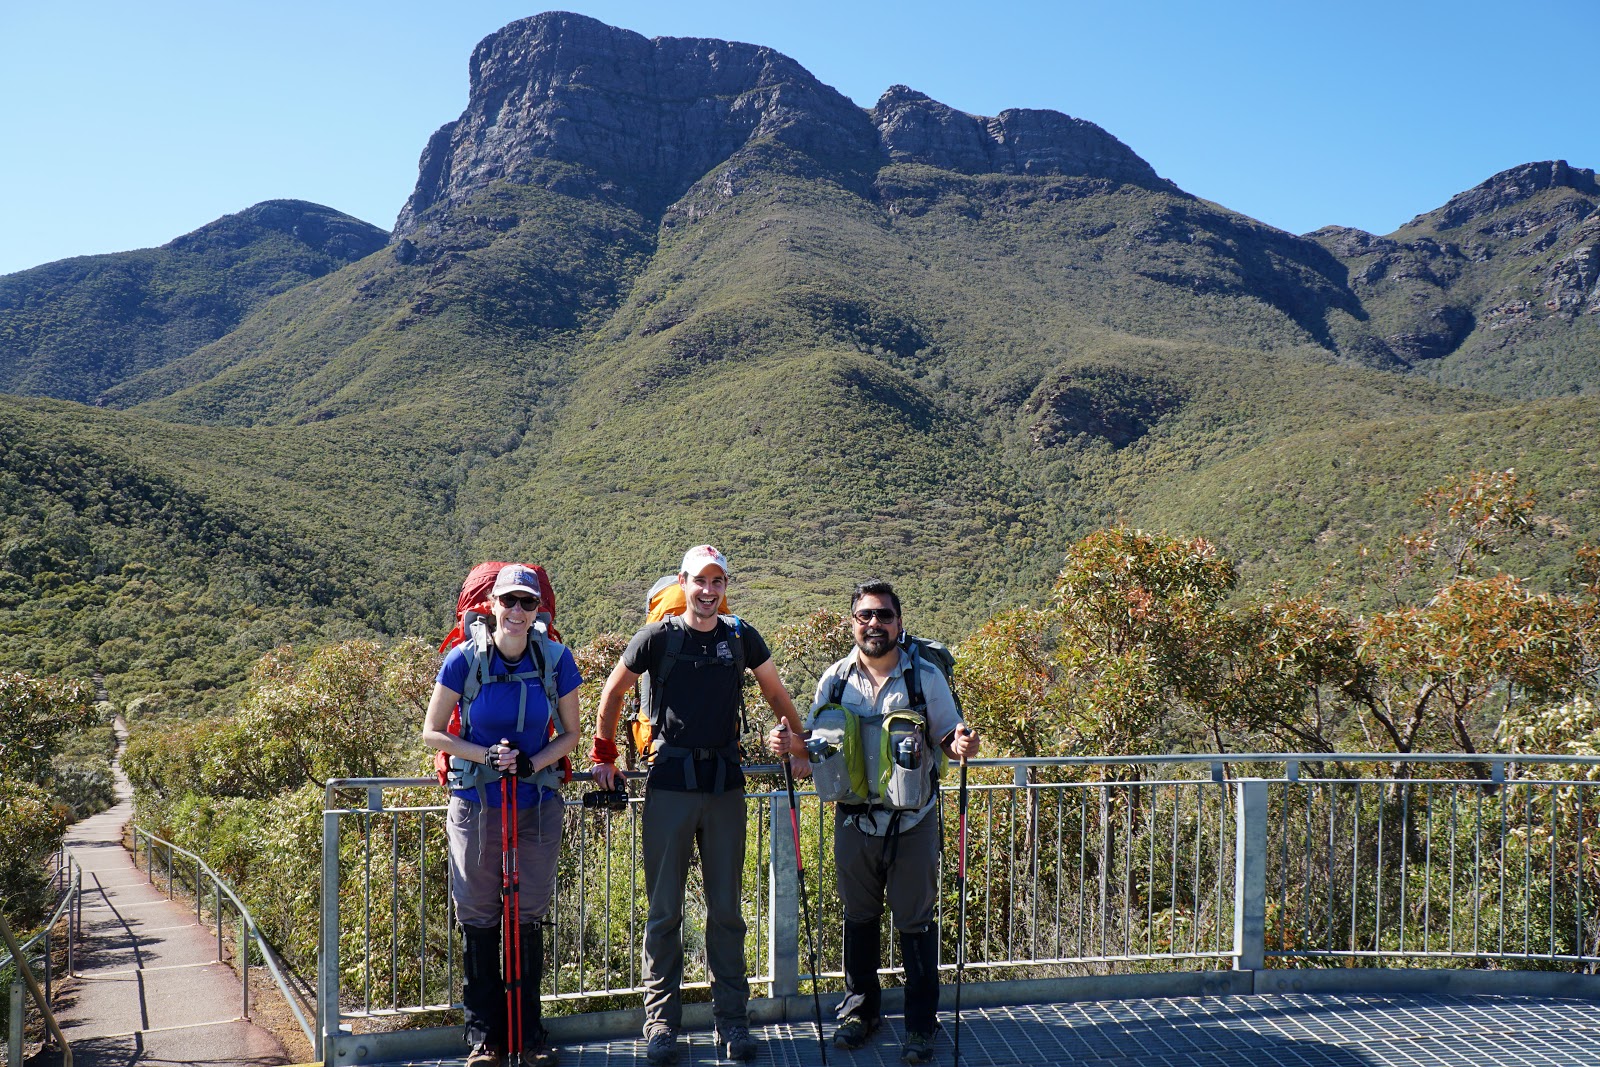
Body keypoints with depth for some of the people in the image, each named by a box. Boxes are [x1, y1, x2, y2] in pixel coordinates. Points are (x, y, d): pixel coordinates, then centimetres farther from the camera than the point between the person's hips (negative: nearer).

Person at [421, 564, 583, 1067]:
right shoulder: (464, 659, -8)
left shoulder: (556, 659, -6)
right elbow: (432, 733, -1)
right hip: (475, 804, 0)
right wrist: (486, 755, -15)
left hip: (537, 805, 1)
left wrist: (532, 764, -13)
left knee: (528, 917, 10)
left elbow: (571, 732, 4)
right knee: (479, 918, 7)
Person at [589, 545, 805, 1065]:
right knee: (664, 910, 3)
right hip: (670, 783, -2)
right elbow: (612, 693, 10)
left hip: (725, 785, 2)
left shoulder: (741, 637, 4)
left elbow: (775, 691, 19)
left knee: (726, 909, 8)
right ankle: (661, 1021, 14)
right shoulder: (657, 638, -2)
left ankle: (732, 1020, 18)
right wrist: (603, 756, 12)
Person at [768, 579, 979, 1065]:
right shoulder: (834, 679, 2)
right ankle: (860, 1008, 33)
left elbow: (946, 737, 2)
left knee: (915, 921, 6)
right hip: (855, 820, 2)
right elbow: (817, 748, 8)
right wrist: (791, 744, -14)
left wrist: (961, 744, -22)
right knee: (859, 917, 15)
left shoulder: (925, 676, -4)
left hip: (912, 821, -2)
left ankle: (920, 1024, 20)